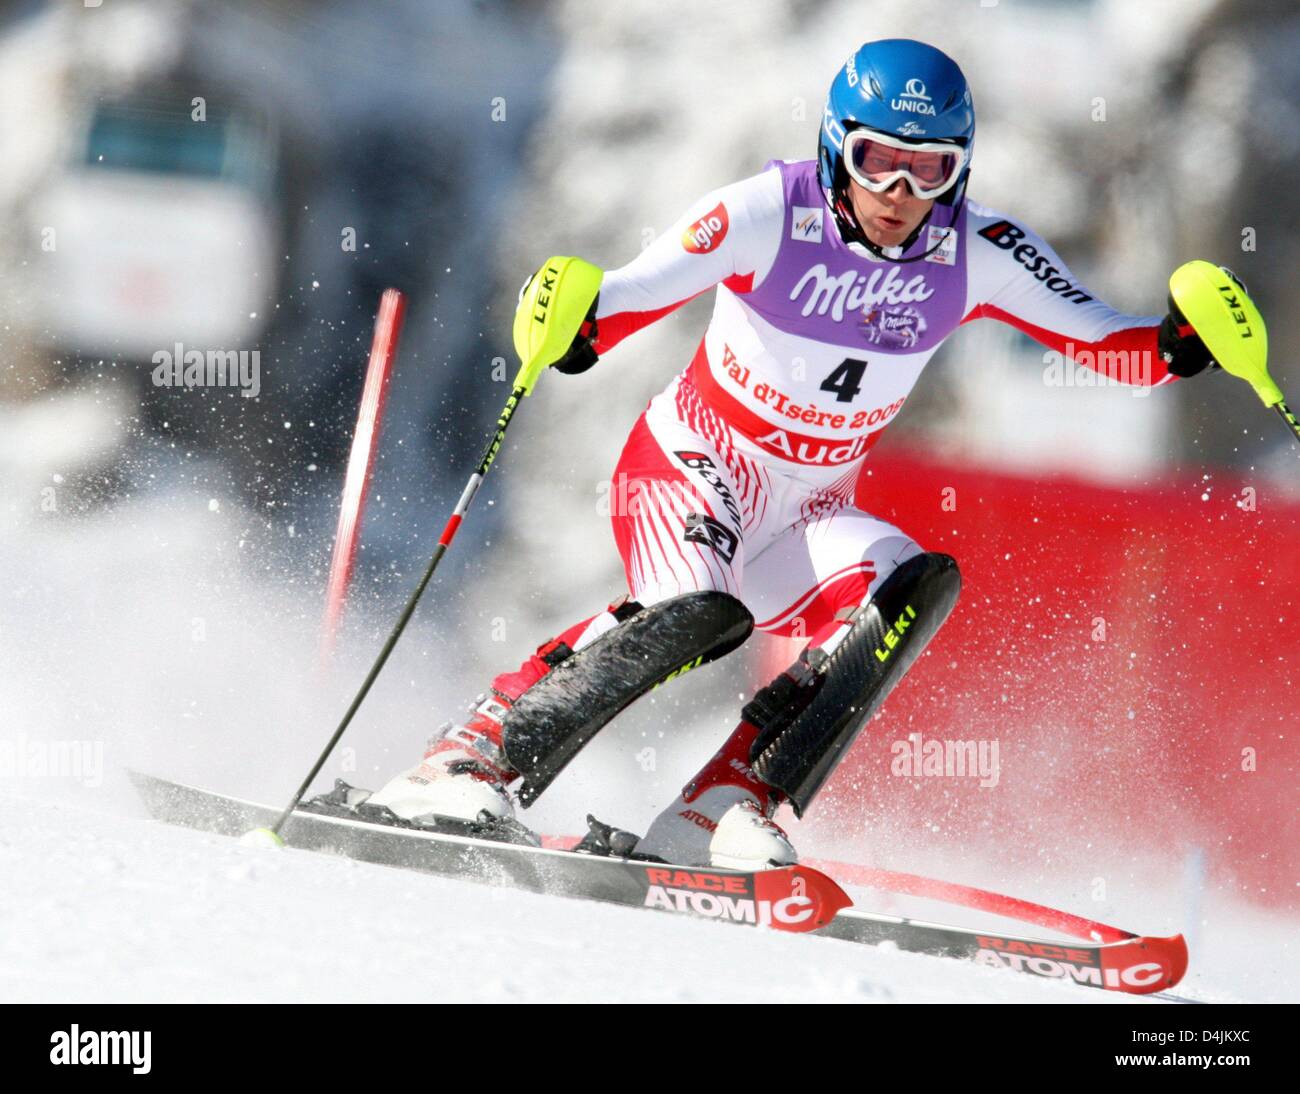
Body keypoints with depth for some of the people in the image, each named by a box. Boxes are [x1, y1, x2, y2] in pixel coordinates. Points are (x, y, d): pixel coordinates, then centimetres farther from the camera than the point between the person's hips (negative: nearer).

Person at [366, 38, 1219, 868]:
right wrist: (574, 321, -46)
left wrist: (1175, 346, -31)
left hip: (806, 517, 4)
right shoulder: (771, 213, -19)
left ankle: (726, 805, -26)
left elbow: (1105, 341, -10)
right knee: (703, 610, -34)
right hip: (693, 471, -4)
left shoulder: (979, 254, -9)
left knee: (920, 584, -25)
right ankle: (475, 759, -24)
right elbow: (637, 293, -24)